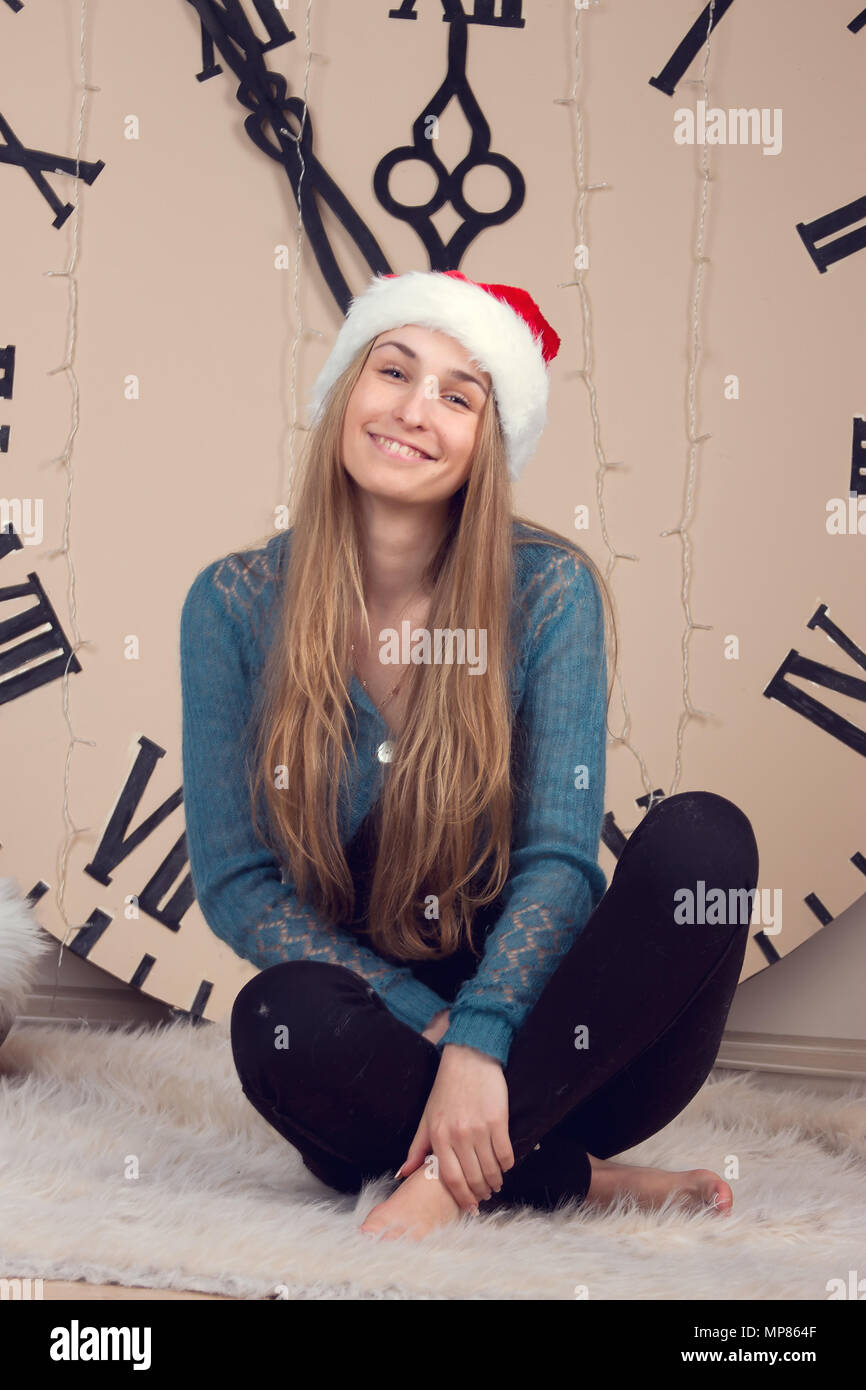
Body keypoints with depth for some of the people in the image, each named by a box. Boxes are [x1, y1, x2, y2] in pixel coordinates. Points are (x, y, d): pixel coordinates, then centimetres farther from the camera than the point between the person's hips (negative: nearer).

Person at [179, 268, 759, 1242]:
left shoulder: (549, 590, -6)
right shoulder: (234, 606, -4)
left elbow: (559, 858, -11)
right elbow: (234, 885, -5)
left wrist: (477, 1044, -27)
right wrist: (426, 1022, -16)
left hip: (541, 1024, 0)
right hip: (375, 1034, 0)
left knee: (703, 835, -25)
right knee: (282, 1020, -34)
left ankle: (450, 1179, -25)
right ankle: (581, 1180, -14)